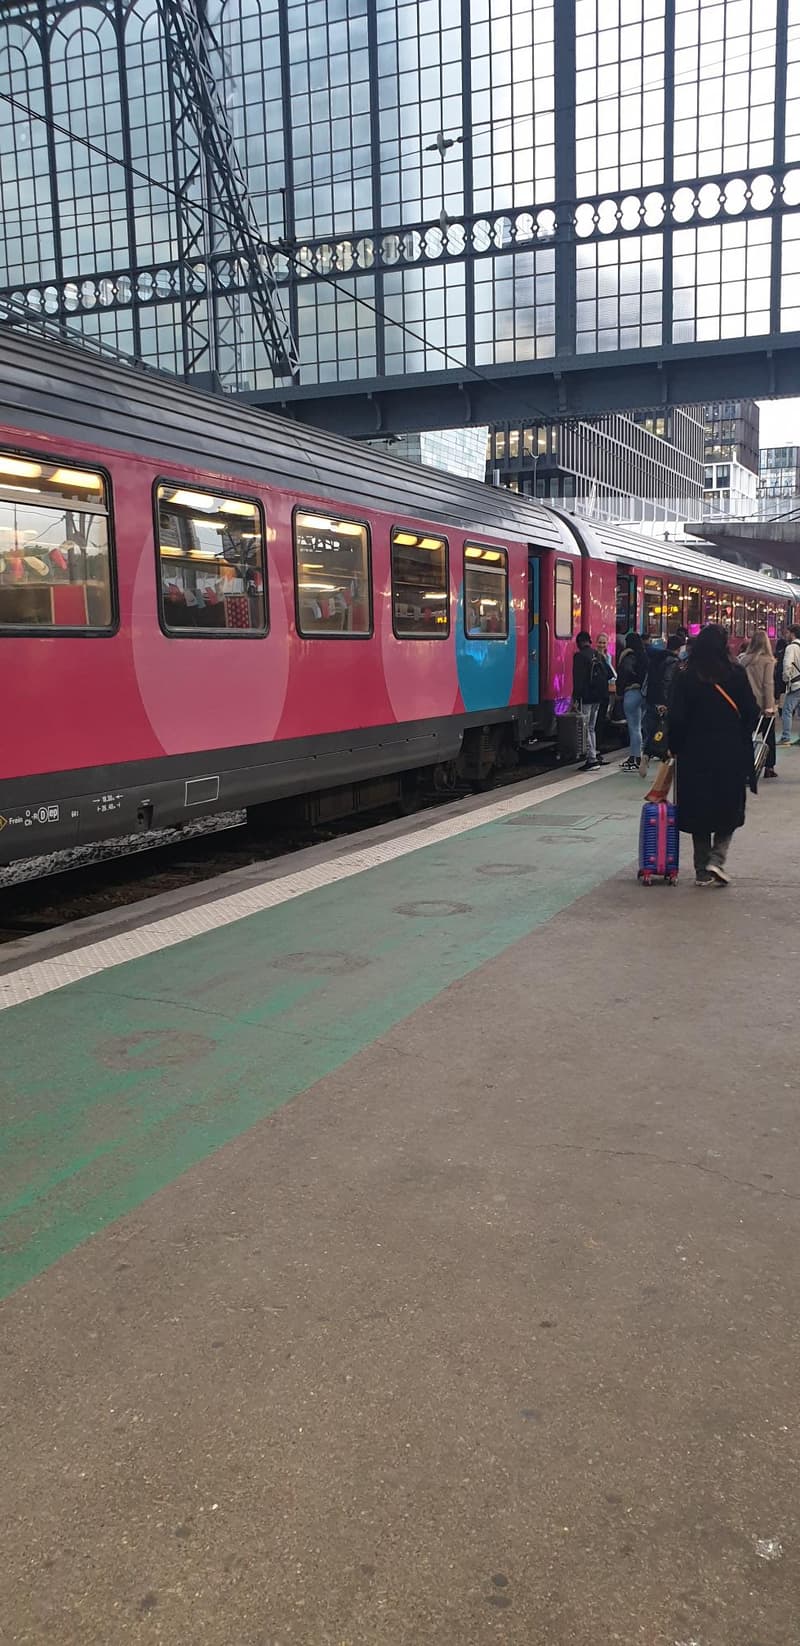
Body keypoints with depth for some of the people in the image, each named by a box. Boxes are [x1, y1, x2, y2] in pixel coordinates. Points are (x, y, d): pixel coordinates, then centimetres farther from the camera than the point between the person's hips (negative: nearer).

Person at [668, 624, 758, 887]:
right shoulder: (736, 675, -5)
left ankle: (703, 871, 12)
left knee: (698, 811, 10)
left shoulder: (684, 677, -5)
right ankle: (717, 858, -3)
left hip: (695, 754, 0)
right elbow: (751, 714, -1)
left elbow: (677, 718, -6)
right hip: (731, 754, 0)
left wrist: (675, 748, 6)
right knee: (729, 809, 14)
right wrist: (741, 741, 14)